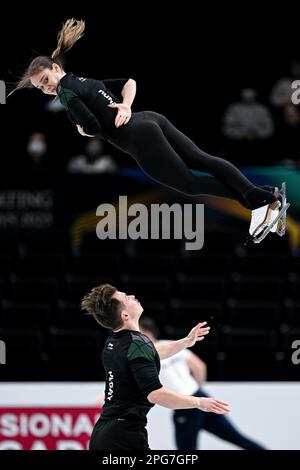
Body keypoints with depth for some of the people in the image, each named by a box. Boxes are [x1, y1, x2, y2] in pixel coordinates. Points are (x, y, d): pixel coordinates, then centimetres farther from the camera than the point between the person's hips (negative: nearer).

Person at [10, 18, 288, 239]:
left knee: (188, 183, -6)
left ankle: (257, 201, -14)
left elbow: (93, 127, -14)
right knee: (202, 160, 1)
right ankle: (263, 194, -13)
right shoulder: (88, 80, 26)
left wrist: (80, 130, 9)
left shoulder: (66, 92, -3)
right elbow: (130, 82, 31)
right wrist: (125, 106, 13)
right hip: (151, 120, 9)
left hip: (139, 136, -9)